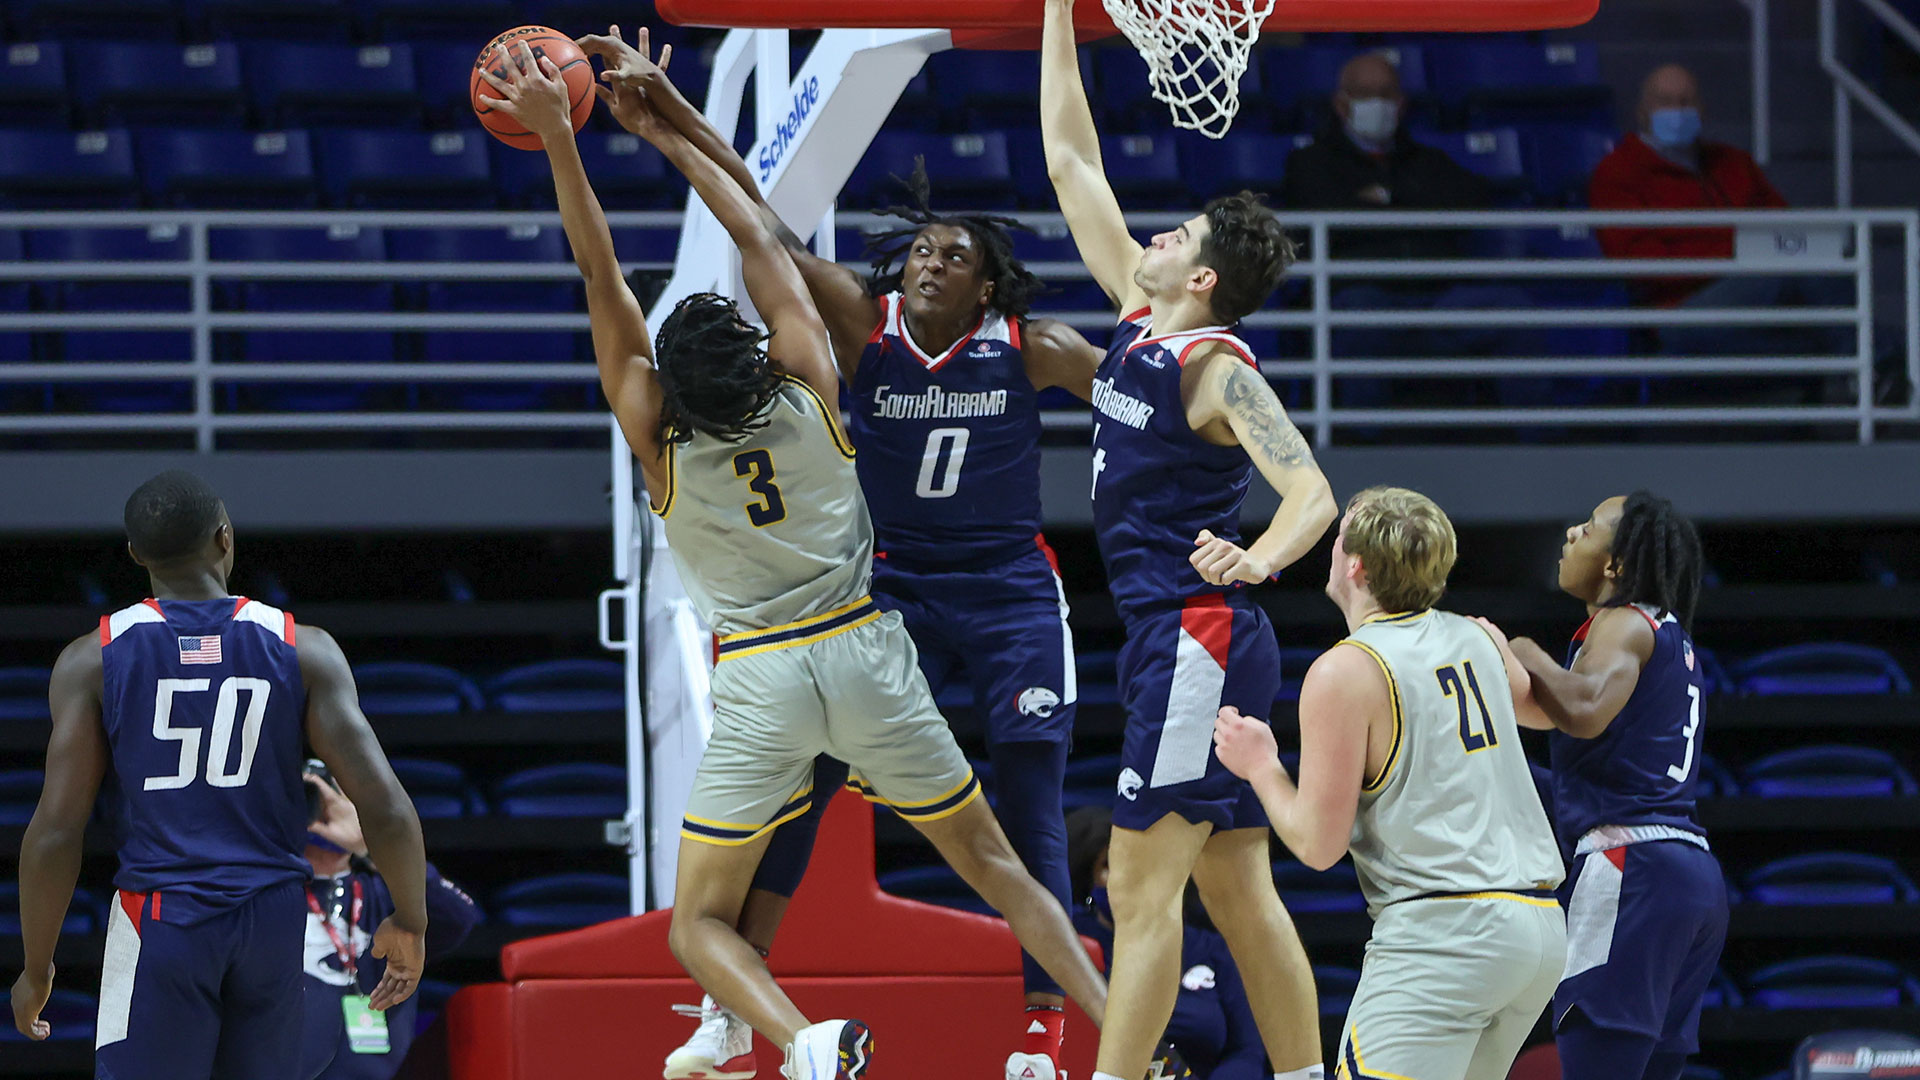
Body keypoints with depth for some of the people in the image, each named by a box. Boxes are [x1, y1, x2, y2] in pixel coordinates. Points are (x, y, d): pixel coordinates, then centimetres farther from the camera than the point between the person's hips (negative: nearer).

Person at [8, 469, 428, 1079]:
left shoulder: (94, 659, -1)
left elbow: (57, 831, -5)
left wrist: (36, 968, 6)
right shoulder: (303, 651, 0)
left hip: (160, 924, -2)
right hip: (273, 916, 2)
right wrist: (410, 924, 9)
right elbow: (384, 806, -6)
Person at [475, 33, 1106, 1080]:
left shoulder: (657, 433, -7)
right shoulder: (808, 386, -2)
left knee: (700, 924, 4)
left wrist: (559, 141, -10)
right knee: (993, 865, 16)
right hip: (866, 650, 3)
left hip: (759, 679, -2)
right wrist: (664, 133, 14)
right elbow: (758, 236, 9)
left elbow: (602, 278, -7)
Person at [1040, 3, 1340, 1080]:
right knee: (1239, 891, 8)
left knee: (1142, 883, -11)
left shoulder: (1217, 368, -11)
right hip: (1178, 639, 9)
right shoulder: (1139, 319, 12)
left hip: (1197, 636, -9)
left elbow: (1312, 490, -23)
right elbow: (1071, 161, 18)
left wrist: (1259, 559, -44)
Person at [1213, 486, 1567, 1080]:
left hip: (1443, 930, -8)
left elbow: (1318, 843, -6)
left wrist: (1260, 767, 11)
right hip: (1542, 928, 8)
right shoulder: (1474, 638, 12)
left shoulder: (1344, 673, -8)